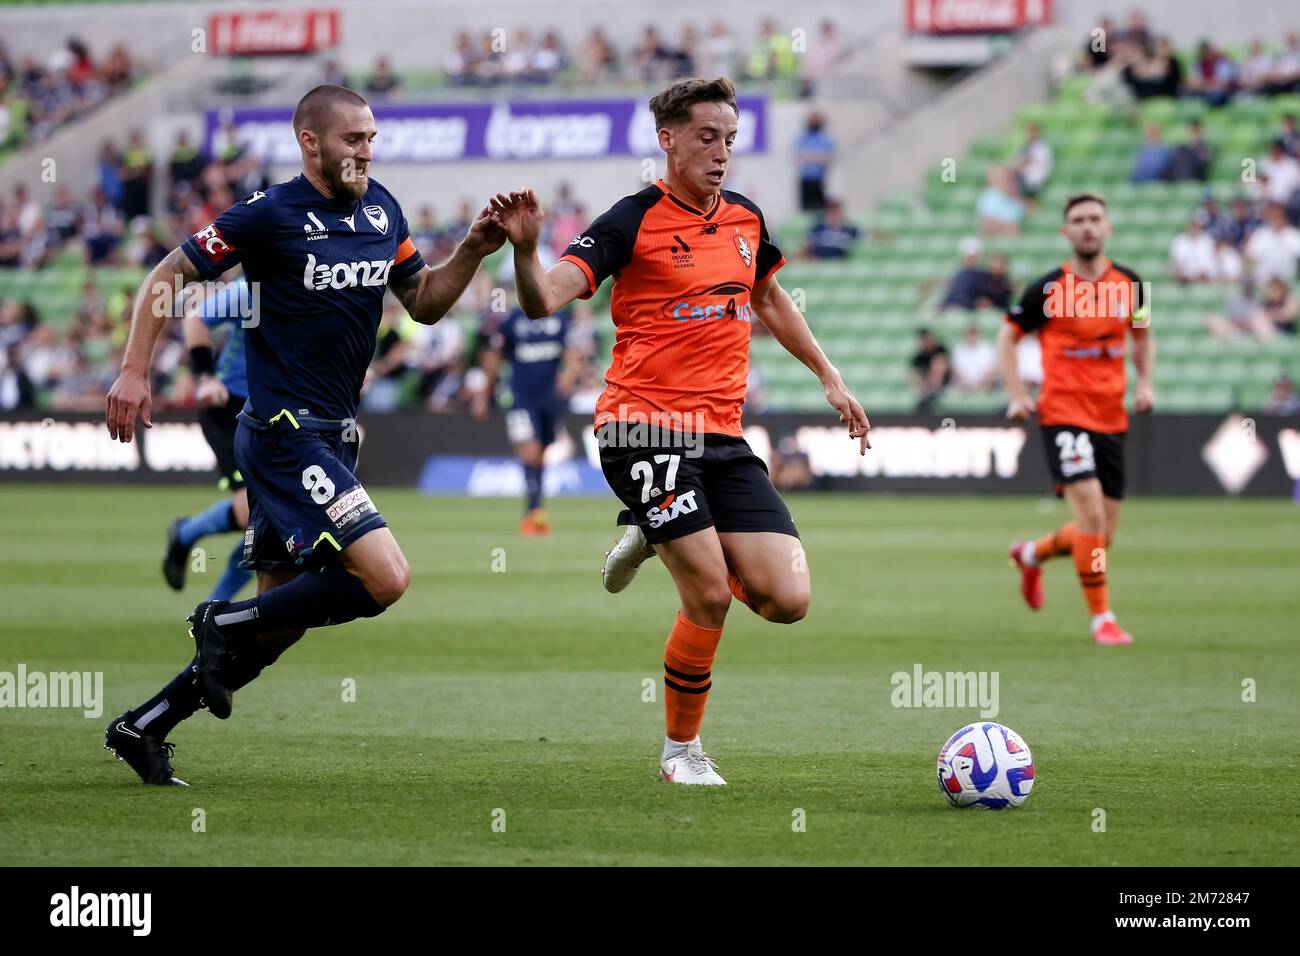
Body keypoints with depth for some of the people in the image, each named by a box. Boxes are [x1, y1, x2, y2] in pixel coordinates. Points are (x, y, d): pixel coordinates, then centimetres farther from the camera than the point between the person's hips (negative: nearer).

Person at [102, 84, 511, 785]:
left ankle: (142, 727, 19)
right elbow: (171, 274, -4)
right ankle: (226, 624, -2)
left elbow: (423, 304, 18)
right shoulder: (271, 214, -11)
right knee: (384, 577, -20)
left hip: (330, 436, 8)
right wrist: (135, 372, -11)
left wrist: (472, 253, 1)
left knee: (278, 620, 10)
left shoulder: (381, 209, 10)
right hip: (284, 432, -8)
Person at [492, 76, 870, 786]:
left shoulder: (745, 219, 12)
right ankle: (682, 750, 7)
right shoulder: (635, 221, -7)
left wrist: (830, 379, 30)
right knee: (711, 597, -15)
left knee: (786, 600, -6)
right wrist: (525, 248, -38)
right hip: (644, 429, -6)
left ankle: (659, 539, 20)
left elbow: (770, 300, 31)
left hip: (722, 435, 6)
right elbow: (544, 301, -18)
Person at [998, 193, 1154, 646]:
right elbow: (1008, 336, 4)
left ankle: (1031, 554, 38)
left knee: (1102, 537, 8)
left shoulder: (1128, 284, 5)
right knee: (1091, 512, -20)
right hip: (1064, 414, -5)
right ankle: (1102, 618, -9)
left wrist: (1145, 383, 5)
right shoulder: (1048, 289, -7)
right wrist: (1018, 396, -6)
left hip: (1111, 418, 5)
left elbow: (1142, 335, 21)